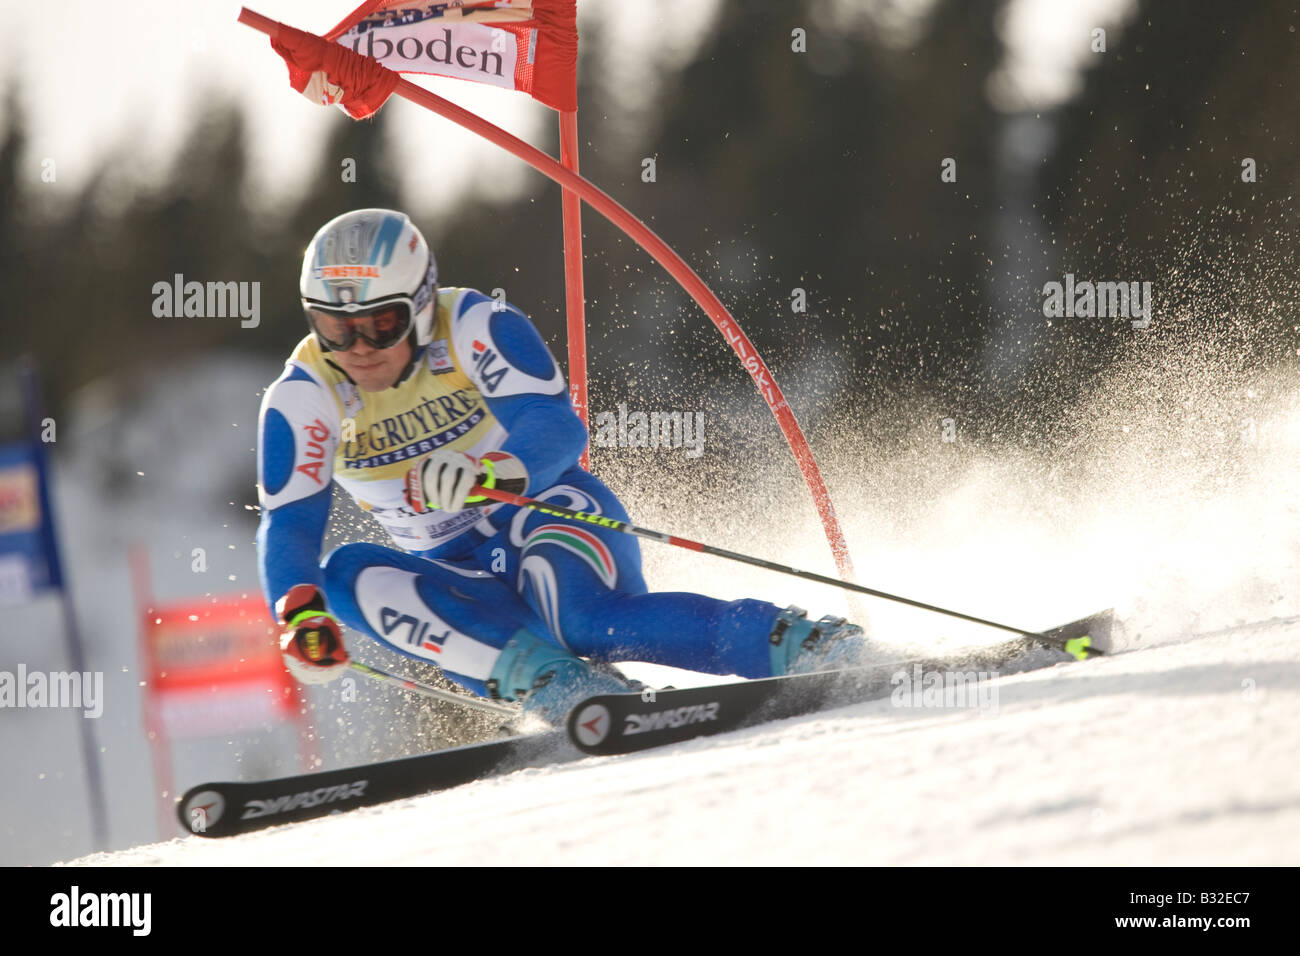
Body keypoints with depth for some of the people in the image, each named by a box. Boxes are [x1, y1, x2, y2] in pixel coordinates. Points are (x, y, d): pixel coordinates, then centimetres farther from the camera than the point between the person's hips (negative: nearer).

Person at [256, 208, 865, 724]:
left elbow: (558, 429, -26)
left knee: (587, 620, -37)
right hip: (461, 576, 4)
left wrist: (490, 474, -48)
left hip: (548, 514, -4)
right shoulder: (302, 400, -7)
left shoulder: (475, 328, -14)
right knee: (346, 574, -28)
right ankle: (546, 677, -39)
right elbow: (289, 525, -12)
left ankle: (788, 643, -31)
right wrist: (302, 615, -34)